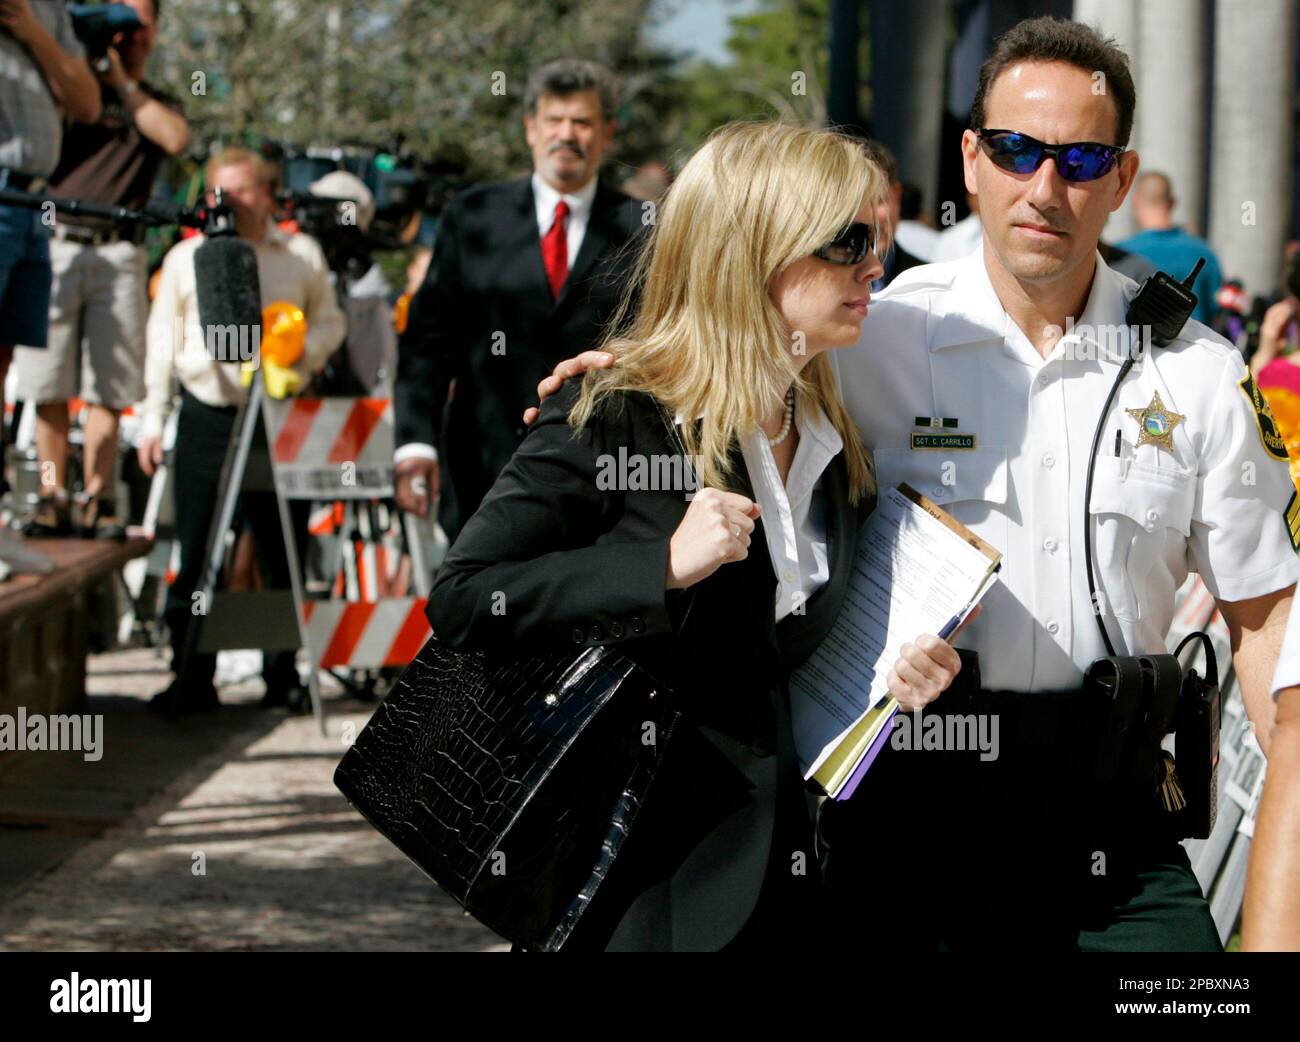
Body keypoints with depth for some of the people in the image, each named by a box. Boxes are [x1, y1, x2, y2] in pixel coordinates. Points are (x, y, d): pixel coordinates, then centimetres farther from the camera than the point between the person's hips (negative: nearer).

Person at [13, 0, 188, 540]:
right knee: (48, 388, -4)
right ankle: (53, 498, -1)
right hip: (55, 246, 0)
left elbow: (175, 138, -4)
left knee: (107, 391, -5)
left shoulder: (158, 103, 18)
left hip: (118, 255, 0)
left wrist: (124, 83, -2)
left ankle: (98, 501, -4)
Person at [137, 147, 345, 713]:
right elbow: (162, 341, 14)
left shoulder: (303, 254, 10)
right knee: (196, 554, -1)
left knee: (283, 553, 1)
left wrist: (301, 349, -9)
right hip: (207, 416, 0)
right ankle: (191, 678, 4)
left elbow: (329, 322, 14)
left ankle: (283, 675, 9)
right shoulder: (185, 258, 12)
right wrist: (153, 418, 9)